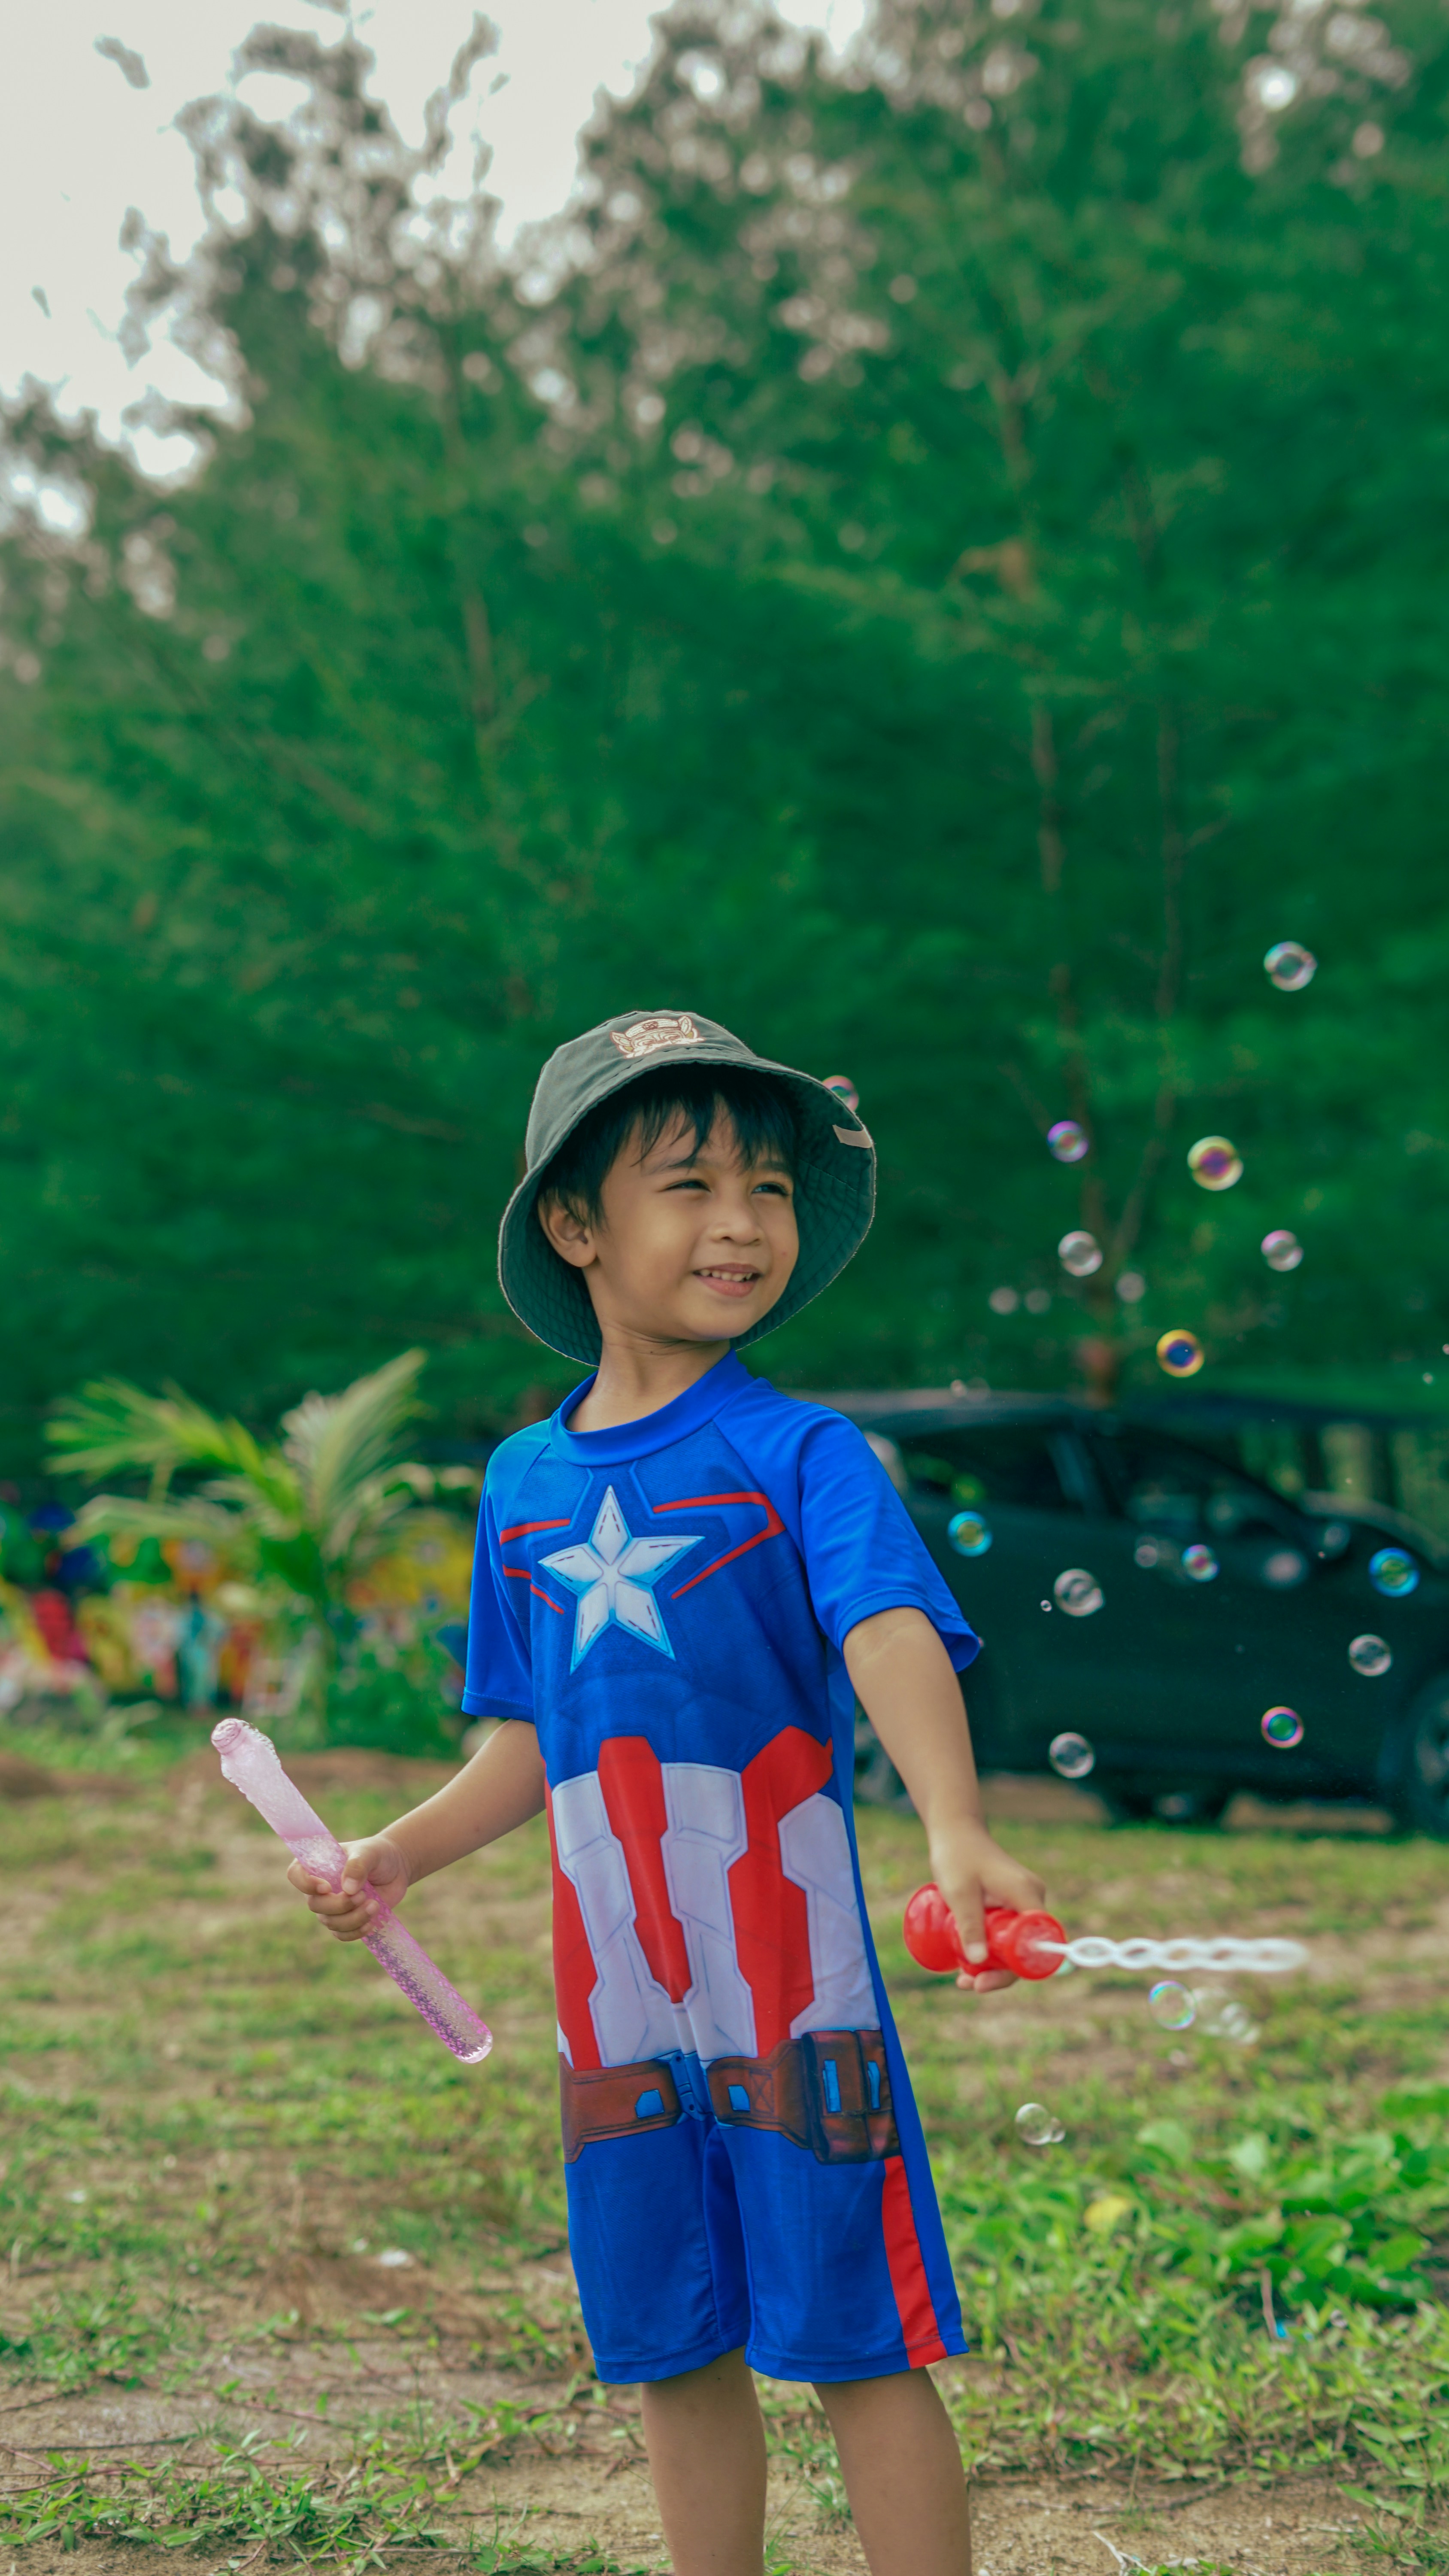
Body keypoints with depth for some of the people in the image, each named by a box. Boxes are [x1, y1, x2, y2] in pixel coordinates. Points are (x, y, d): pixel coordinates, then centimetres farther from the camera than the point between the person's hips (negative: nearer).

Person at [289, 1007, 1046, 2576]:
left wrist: (957, 1833, -41)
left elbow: (893, 1639, -25)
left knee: (854, 2342, 0)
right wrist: (397, 1856, 6)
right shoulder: (526, 1479, 9)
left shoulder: (803, 1453, -7)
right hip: (616, 2002, 5)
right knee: (673, 2353, 14)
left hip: (792, 1982, -5)